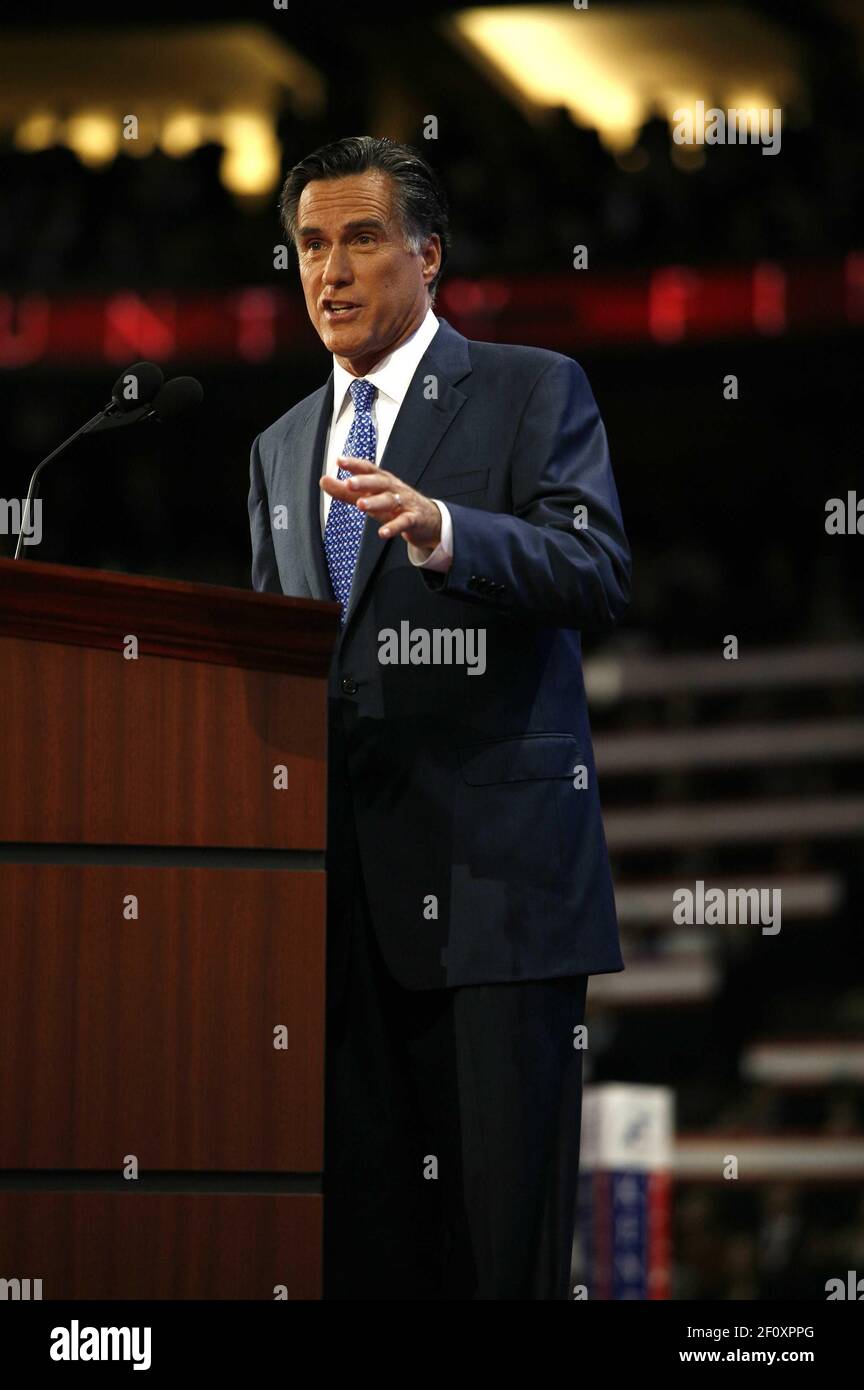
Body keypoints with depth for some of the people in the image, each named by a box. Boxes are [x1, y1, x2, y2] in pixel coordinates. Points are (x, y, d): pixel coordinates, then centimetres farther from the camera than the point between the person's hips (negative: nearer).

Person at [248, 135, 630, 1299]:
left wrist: (439, 530, -27)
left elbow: (600, 577, -11)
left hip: (492, 855, -5)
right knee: (360, 1209, 2)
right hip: (345, 881, 5)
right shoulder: (282, 449, 22)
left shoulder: (535, 393, 4)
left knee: (504, 1217, -8)